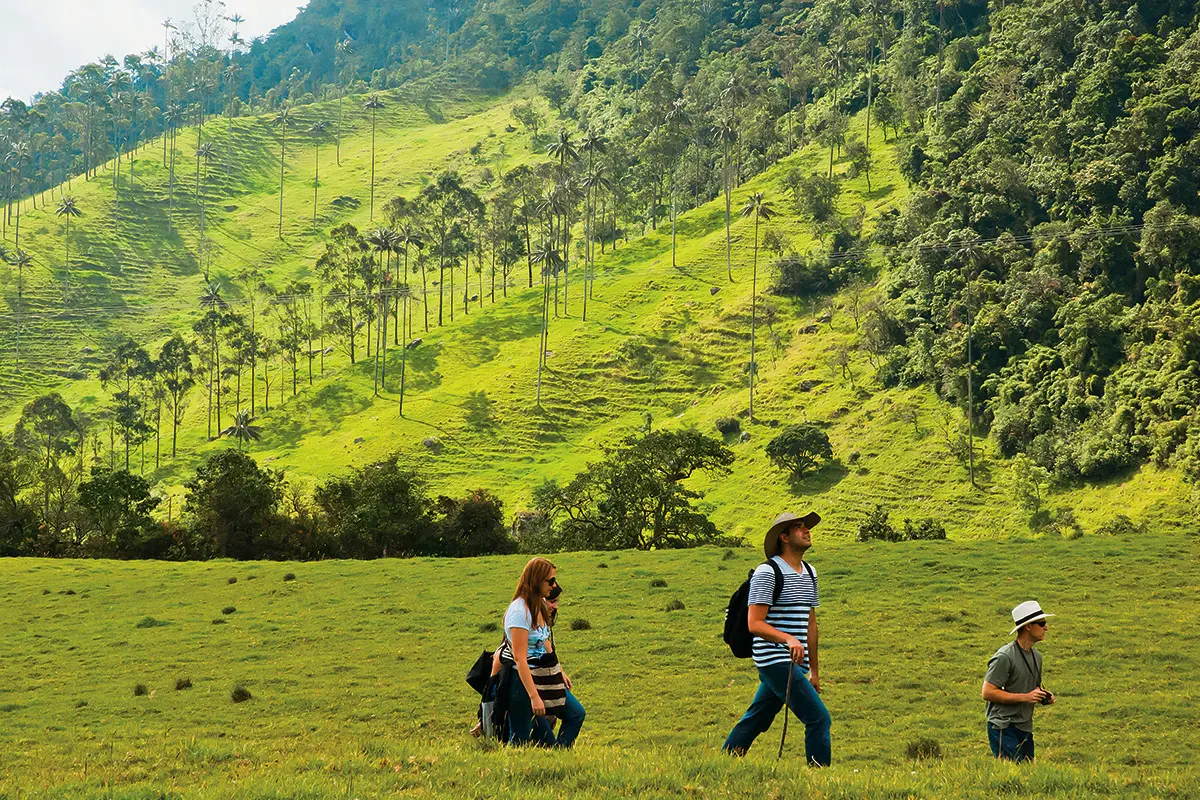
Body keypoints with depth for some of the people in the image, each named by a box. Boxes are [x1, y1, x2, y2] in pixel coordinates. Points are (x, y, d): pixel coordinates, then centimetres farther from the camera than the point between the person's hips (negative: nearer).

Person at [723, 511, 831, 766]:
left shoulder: (809, 572, 17)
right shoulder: (767, 572, -10)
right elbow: (755, 624, -16)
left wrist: (814, 670, 23)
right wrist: (788, 639, -32)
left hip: (795, 664, 8)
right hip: (776, 661, -8)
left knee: (754, 721, 13)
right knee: (819, 719, -13)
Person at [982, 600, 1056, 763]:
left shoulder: (1036, 656, 14)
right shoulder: (1005, 656, -14)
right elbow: (988, 693, -17)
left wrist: (1044, 697, 4)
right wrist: (1025, 697, -19)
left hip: (1025, 728, 8)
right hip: (1003, 727, -8)